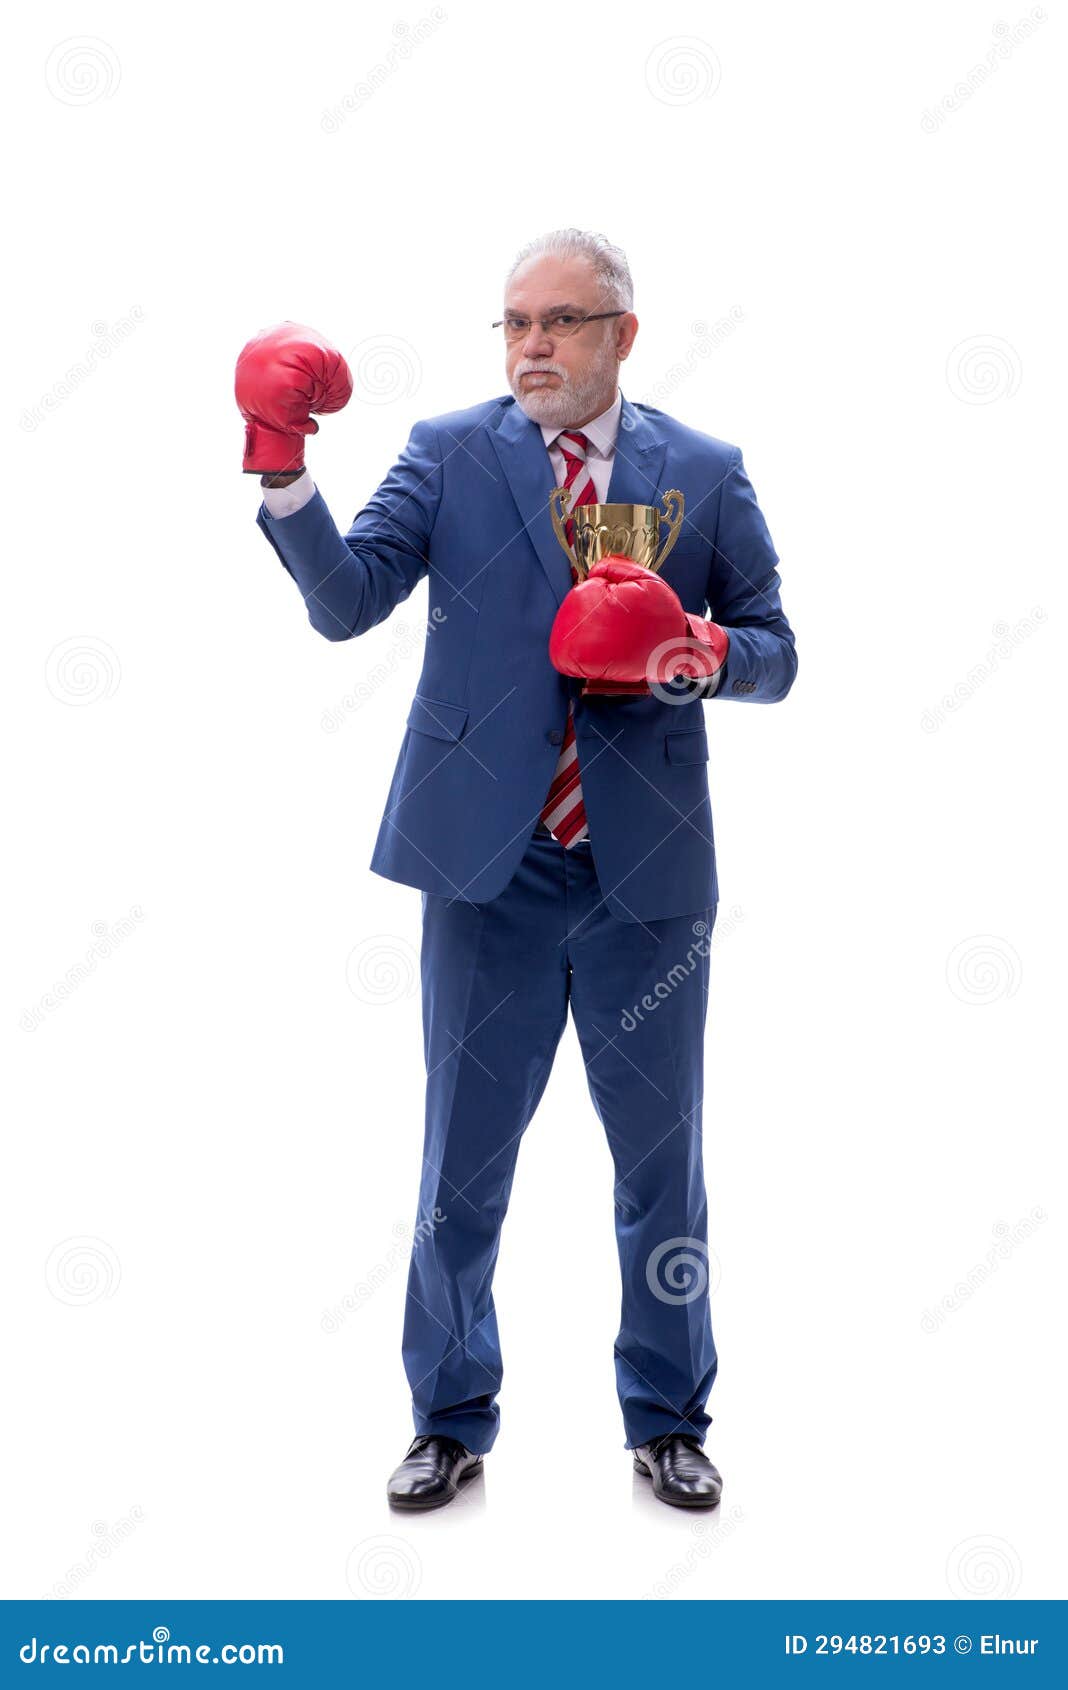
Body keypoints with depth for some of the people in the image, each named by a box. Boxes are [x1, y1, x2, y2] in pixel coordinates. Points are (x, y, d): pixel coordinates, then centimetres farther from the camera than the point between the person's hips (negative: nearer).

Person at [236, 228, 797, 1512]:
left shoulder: (703, 474, 5)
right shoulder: (449, 453, 3)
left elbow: (774, 655, 7)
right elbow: (346, 602, -8)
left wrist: (701, 655, -14)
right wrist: (283, 475, -23)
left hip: (647, 871, 1)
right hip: (488, 864, 0)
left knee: (661, 1153, 12)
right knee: (462, 1155, 10)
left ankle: (667, 1421, 32)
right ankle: (452, 1419, 29)